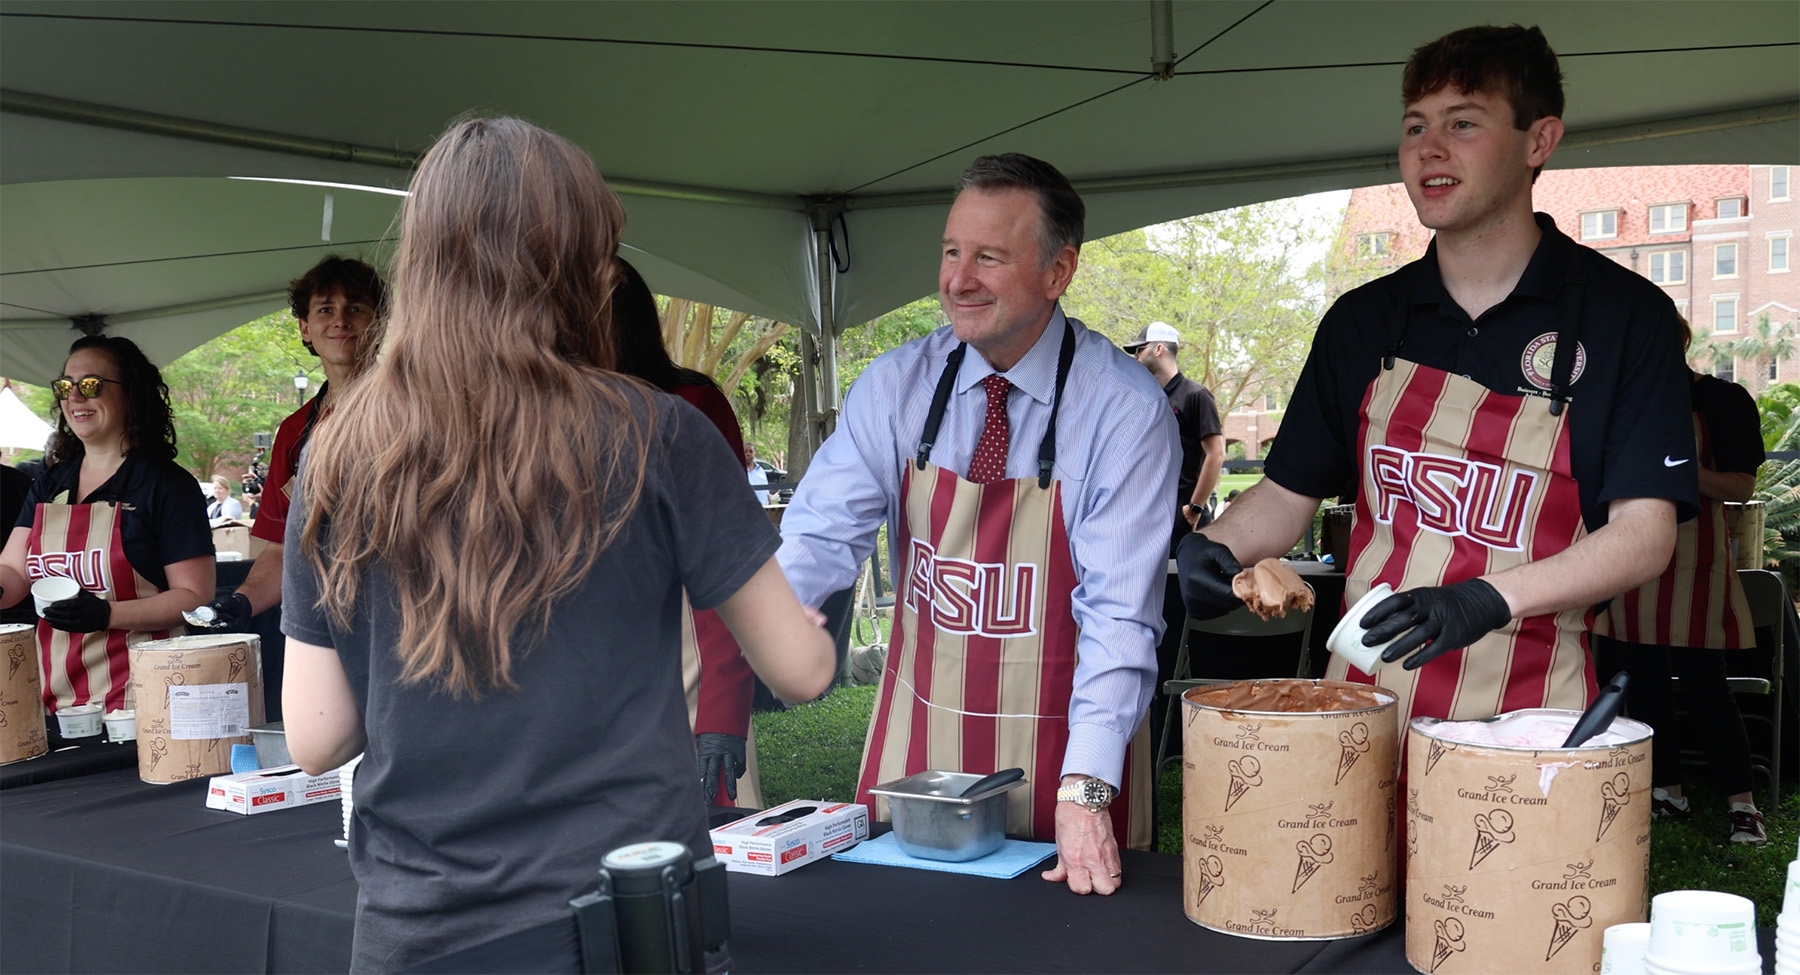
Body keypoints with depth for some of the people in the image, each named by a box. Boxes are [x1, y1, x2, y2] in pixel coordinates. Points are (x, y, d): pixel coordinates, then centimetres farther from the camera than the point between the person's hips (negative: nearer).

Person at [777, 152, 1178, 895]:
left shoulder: (1126, 409, -15)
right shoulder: (893, 388, -4)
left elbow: (1119, 615, -19)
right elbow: (819, 540, -11)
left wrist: (1085, 790, -28)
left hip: (1057, 751, -3)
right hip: (917, 743, 3)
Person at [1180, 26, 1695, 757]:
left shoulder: (1625, 314, -3)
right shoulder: (1363, 320, 8)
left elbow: (1645, 532, -10)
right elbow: (1290, 490, 13)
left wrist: (1489, 600, -25)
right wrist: (1216, 546, -9)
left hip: (1527, 710, -3)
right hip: (1363, 691, 3)